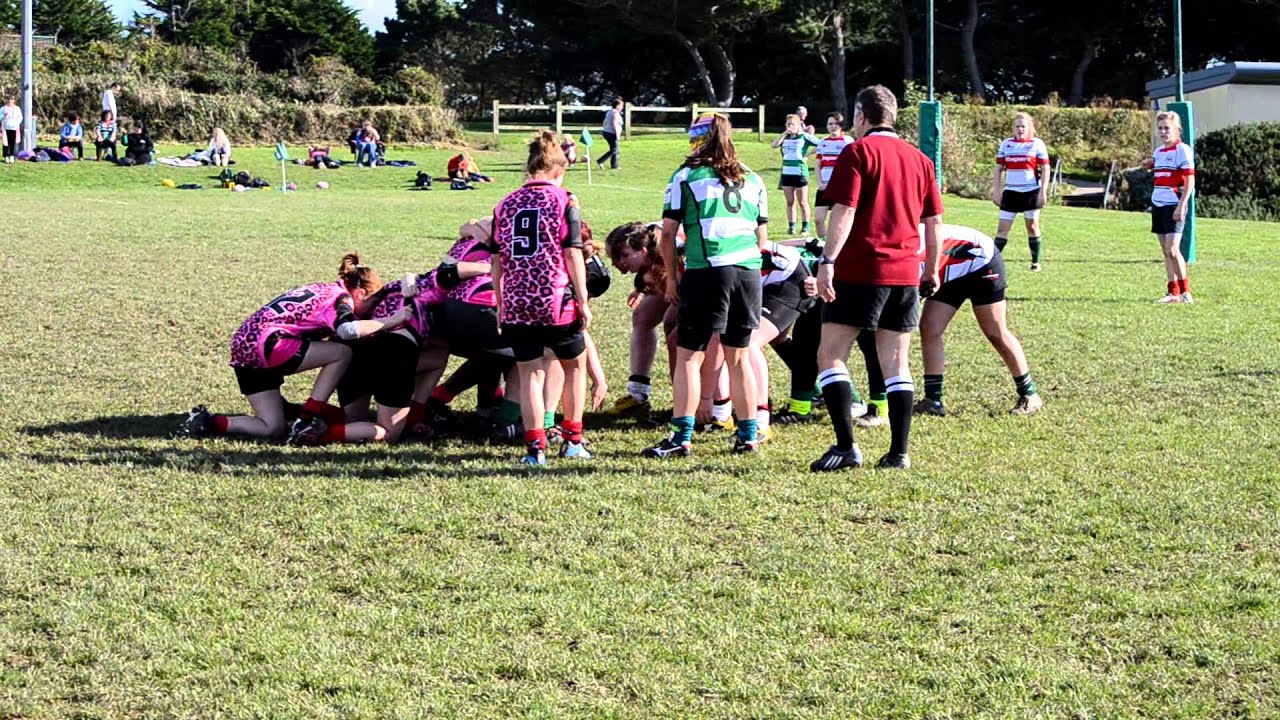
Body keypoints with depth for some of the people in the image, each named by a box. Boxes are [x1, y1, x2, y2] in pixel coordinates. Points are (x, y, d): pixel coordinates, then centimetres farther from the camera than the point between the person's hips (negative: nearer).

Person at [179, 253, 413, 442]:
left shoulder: (323, 289, 22)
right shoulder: (340, 297, -5)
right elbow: (347, 329, -25)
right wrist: (390, 321, -18)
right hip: (266, 342, -9)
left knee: (272, 429, 7)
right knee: (341, 353, -9)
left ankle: (206, 422, 0)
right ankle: (308, 418, -6)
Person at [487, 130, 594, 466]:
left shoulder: (506, 205, 8)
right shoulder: (564, 201, -2)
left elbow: (497, 260, 8)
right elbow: (573, 255, -6)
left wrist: (500, 304, 16)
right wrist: (583, 301, -3)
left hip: (516, 305, 3)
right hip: (557, 301, -2)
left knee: (529, 374, 10)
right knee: (575, 365, 18)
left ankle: (535, 446, 5)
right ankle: (573, 440, 20)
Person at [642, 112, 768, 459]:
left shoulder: (686, 176, 3)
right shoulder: (752, 180, 16)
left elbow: (668, 233, 1)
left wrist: (672, 277, 11)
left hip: (706, 272, -5)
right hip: (749, 272, 5)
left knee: (689, 356, 1)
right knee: (738, 357, 14)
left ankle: (682, 437, -4)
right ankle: (748, 434, 17)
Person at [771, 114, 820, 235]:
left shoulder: (805, 136, -3)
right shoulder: (785, 137, 10)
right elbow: (774, 145, -6)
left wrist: (808, 154, -8)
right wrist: (785, 133, -8)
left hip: (800, 173, -5)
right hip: (786, 173, 5)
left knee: (803, 202, 2)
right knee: (790, 202, 8)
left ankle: (805, 226, 10)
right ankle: (791, 226, 13)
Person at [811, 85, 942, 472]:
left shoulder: (858, 152, -5)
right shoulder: (918, 159, 13)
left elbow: (845, 211, -15)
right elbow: (934, 219, 15)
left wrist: (827, 261, -18)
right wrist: (931, 268, 25)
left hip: (860, 270, -6)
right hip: (905, 273, 6)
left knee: (831, 355, -2)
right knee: (896, 363, 10)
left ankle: (846, 445, -13)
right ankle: (899, 452, 7)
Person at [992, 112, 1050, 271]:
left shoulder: (1037, 144, -1)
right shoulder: (1006, 144, 8)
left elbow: (1045, 169, -2)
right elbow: (998, 169, 10)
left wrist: (1043, 191, -10)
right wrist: (996, 190, 3)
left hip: (1031, 192, -2)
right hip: (1011, 192, 2)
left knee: (1032, 226, 6)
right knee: (1003, 228, -3)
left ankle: (1036, 262, 15)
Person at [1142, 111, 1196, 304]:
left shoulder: (1182, 150, -9)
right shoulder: (1159, 152, 14)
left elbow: (1190, 181, -14)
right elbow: (1147, 164, 35)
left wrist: (1181, 206, -20)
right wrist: (1148, 163, 11)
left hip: (1174, 205, -8)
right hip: (1158, 204, 8)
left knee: (1172, 249, -14)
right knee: (1166, 251, 7)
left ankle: (1185, 292, -8)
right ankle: (1173, 292, 11)